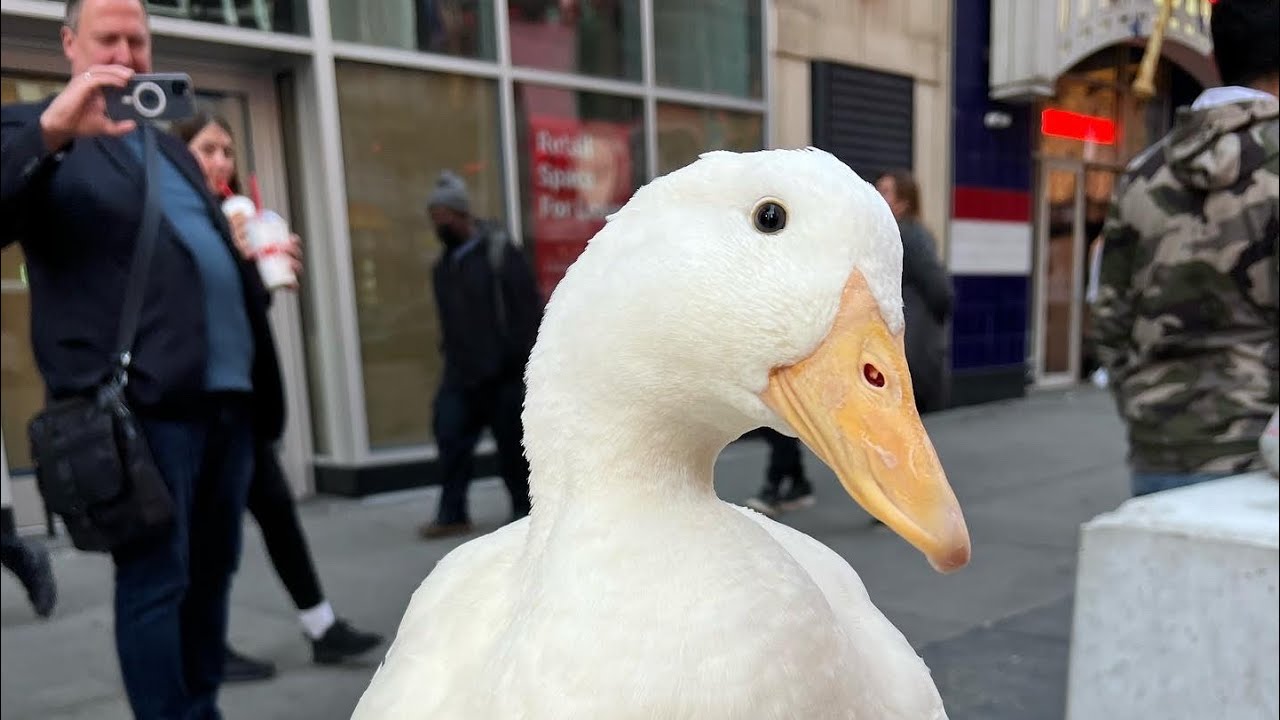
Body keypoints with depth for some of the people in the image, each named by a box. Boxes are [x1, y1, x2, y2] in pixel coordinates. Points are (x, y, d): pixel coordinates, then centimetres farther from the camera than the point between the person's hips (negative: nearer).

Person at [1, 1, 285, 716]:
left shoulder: (170, 145, 26)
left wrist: (261, 266, 12)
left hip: (229, 390, 7)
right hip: (144, 396, -7)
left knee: (212, 572, 14)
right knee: (157, 580, -2)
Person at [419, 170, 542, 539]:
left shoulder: (499, 252, -6)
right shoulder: (446, 264, 14)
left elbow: (528, 310, -11)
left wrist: (520, 360, -14)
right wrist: (452, 358, 14)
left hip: (503, 373, -6)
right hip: (461, 373, 6)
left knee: (512, 443, 3)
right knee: (451, 437, -1)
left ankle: (524, 510, 19)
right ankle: (452, 514, 8)